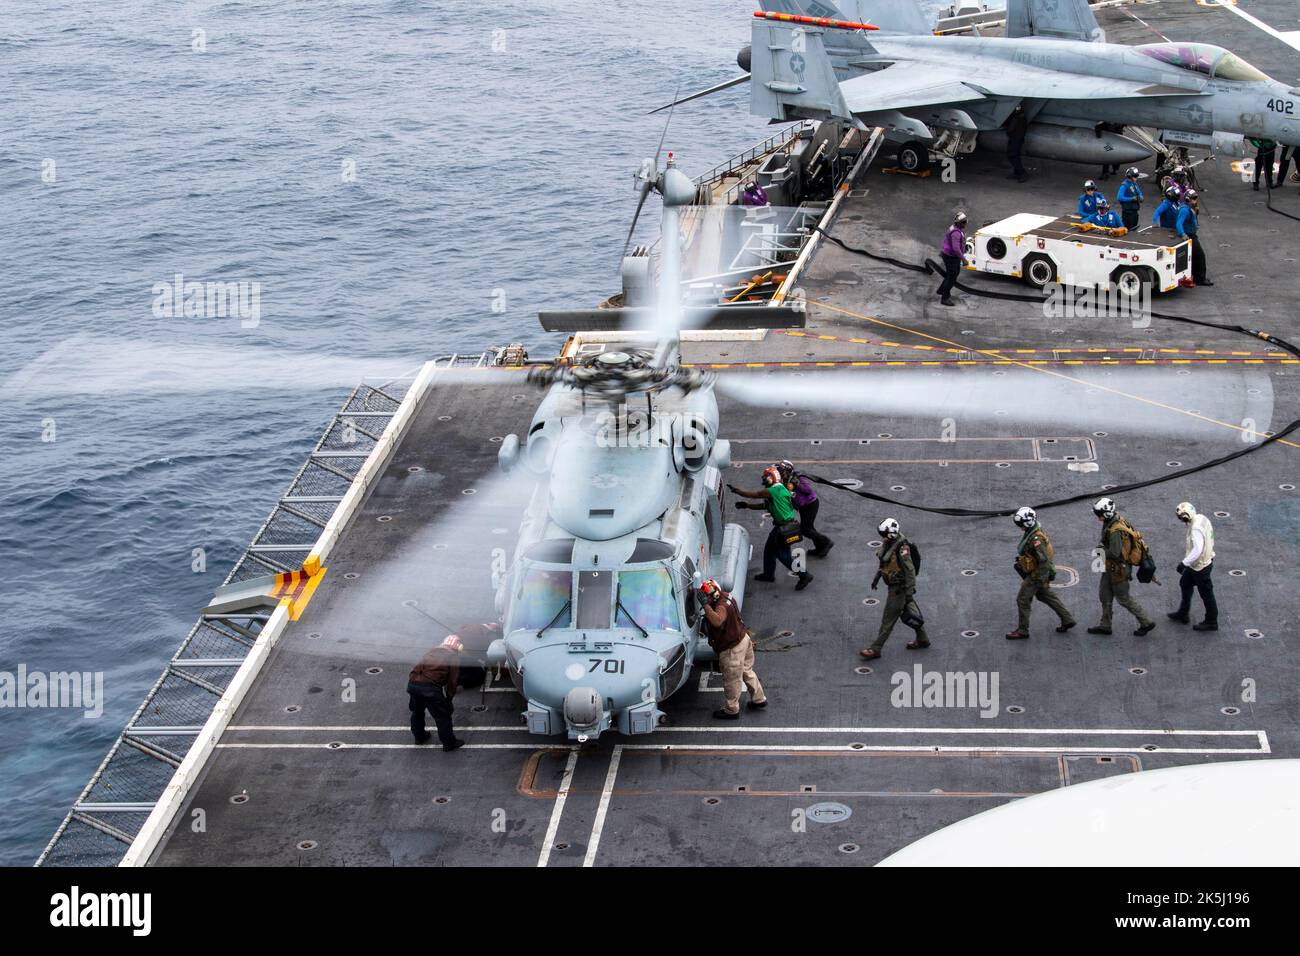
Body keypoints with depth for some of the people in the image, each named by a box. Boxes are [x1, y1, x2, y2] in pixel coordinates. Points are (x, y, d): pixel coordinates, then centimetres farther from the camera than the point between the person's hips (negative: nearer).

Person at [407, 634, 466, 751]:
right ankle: (449, 743, 20)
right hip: (430, 686, -6)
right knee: (442, 716, 11)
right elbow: (452, 681, 3)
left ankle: (419, 736, 44)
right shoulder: (454, 656, 6)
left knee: (417, 711, 29)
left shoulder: (434, 651, 24)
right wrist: (449, 698, 15)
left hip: (412, 683, 6)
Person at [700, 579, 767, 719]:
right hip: (743, 638, 10)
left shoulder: (722, 607, -32)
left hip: (732, 648, -10)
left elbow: (717, 621, -53)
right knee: (747, 671, 26)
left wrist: (705, 604, -50)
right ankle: (759, 700, 40)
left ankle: (731, 711, 23)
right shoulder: (726, 596, -2)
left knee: (731, 681, 8)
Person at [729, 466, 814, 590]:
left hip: (785, 528, -10)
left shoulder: (771, 491, -18)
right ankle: (768, 574, 34)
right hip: (780, 526, 10)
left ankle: (804, 576, 0)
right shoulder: (780, 490, 13)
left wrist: (735, 490, 2)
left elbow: (752, 495, -11)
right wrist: (746, 505, 17)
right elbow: (764, 505, 19)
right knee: (769, 549, 21)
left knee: (784, 555, -4)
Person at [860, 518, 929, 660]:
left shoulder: (902, 549, -29)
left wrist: (909, 592, -21)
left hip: (899, 588, -9)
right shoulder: (888, 543, -1)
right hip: (894, 585, 9)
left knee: (888, 619, 0)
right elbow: (885, 562, 16)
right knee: (911, 612, 22)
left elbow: (910, 571, -25)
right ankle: (922, 639, 37)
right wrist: (877, 577, 24)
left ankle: (875, 649, 7)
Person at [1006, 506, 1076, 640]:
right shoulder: (1034, 531, 1)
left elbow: (1044, 560, -30)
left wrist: (1042, 580, -23)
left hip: (1037, 575, -10)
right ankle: (1067, 620, 31)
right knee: (1045, 595, 23)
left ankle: (1022, 631, 13)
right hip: (1035, 572, 10)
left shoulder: (1036, 539, -30)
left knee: (1022, 600, 1)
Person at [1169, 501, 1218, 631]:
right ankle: (1183, 614, 38)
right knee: (1185, 583, 24)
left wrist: (1184, 563, -30)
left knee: (1206, 593, 7)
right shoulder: (1201, 518, -3)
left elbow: (1197, 550, -36)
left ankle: (1211, 622, 24)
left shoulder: (1196, 529, -32)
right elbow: (1209, 540, 9)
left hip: (1200, 566, -10)